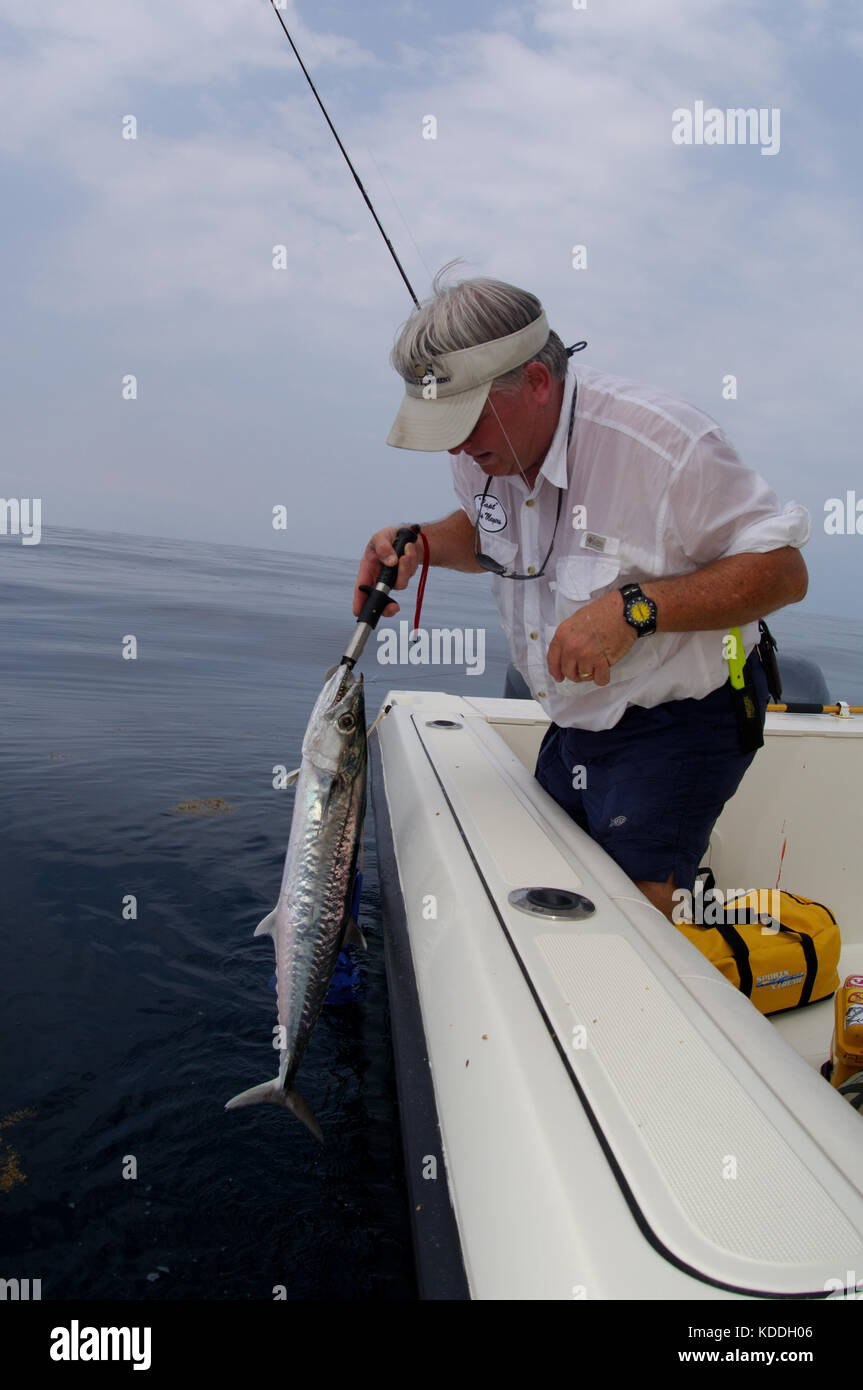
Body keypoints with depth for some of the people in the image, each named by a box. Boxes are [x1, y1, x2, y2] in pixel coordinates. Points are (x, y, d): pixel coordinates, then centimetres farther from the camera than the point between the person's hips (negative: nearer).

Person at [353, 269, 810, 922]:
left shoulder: (664, 443, -27)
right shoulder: (487, 445, -5)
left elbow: (784, 571, -21)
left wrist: (634, 607, -33)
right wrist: (419, 542, -5)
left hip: (679, 725, -7)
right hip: (573, 723, 7)